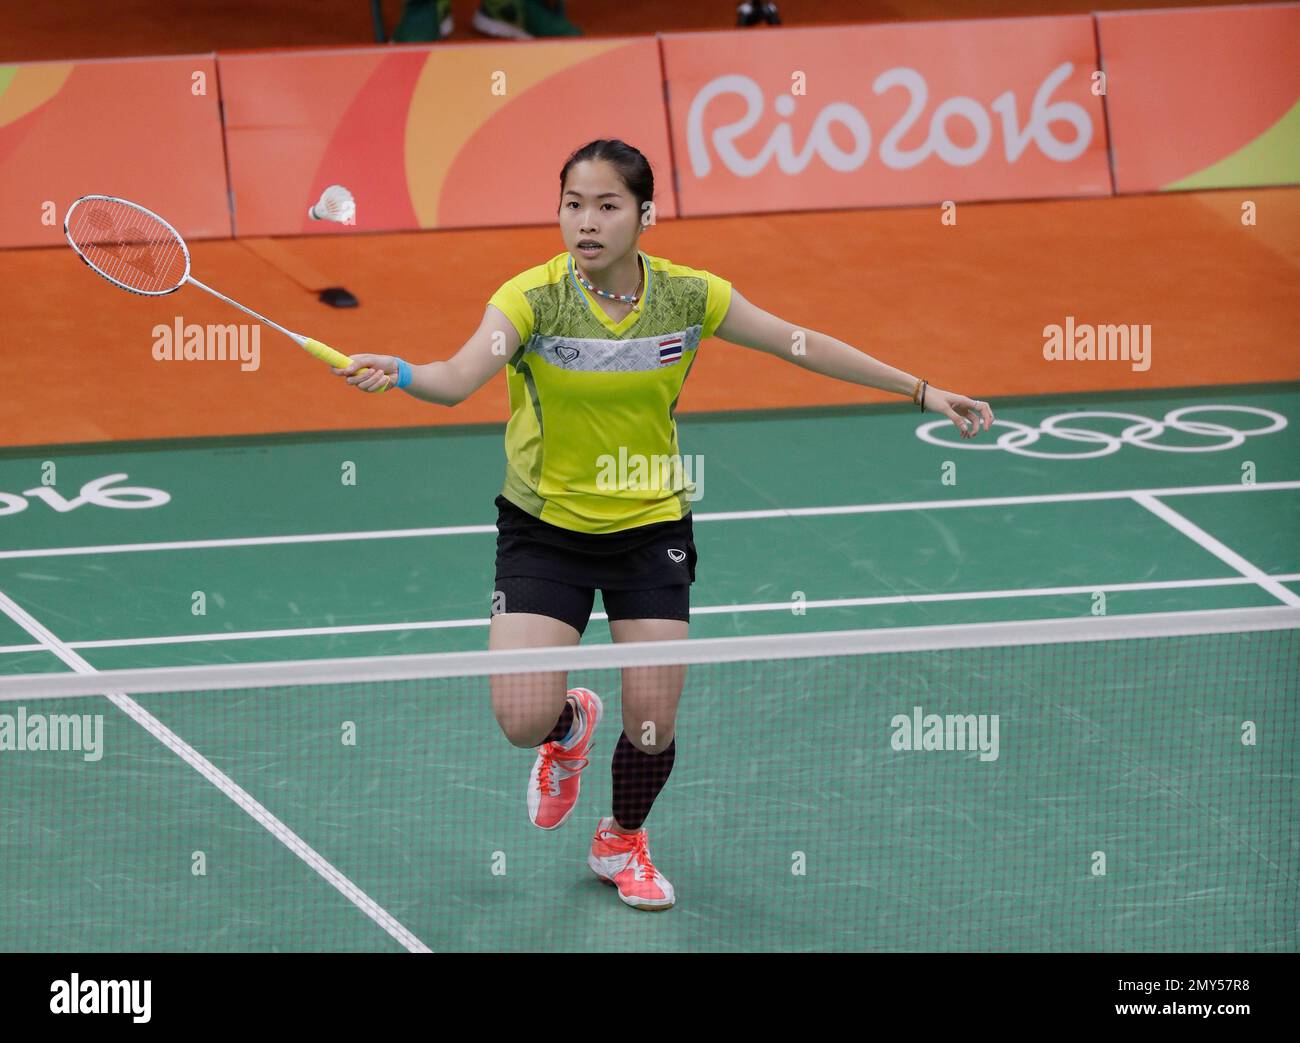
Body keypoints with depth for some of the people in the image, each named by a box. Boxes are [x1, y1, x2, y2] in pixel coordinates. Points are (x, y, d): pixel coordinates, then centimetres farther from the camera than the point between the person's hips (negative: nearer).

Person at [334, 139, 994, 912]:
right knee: (523, 720, -13)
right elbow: (459, 380, -33)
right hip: (545, 529, -2)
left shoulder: (688, 295, -10)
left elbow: (805, 346, 1)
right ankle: (572, 726, 28)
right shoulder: (532, 297, -18)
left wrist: (922, 391, 3)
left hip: (651, 527, 2)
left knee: (653, 725, -4)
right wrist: (401, 374, -56)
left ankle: (622, 841, 31)